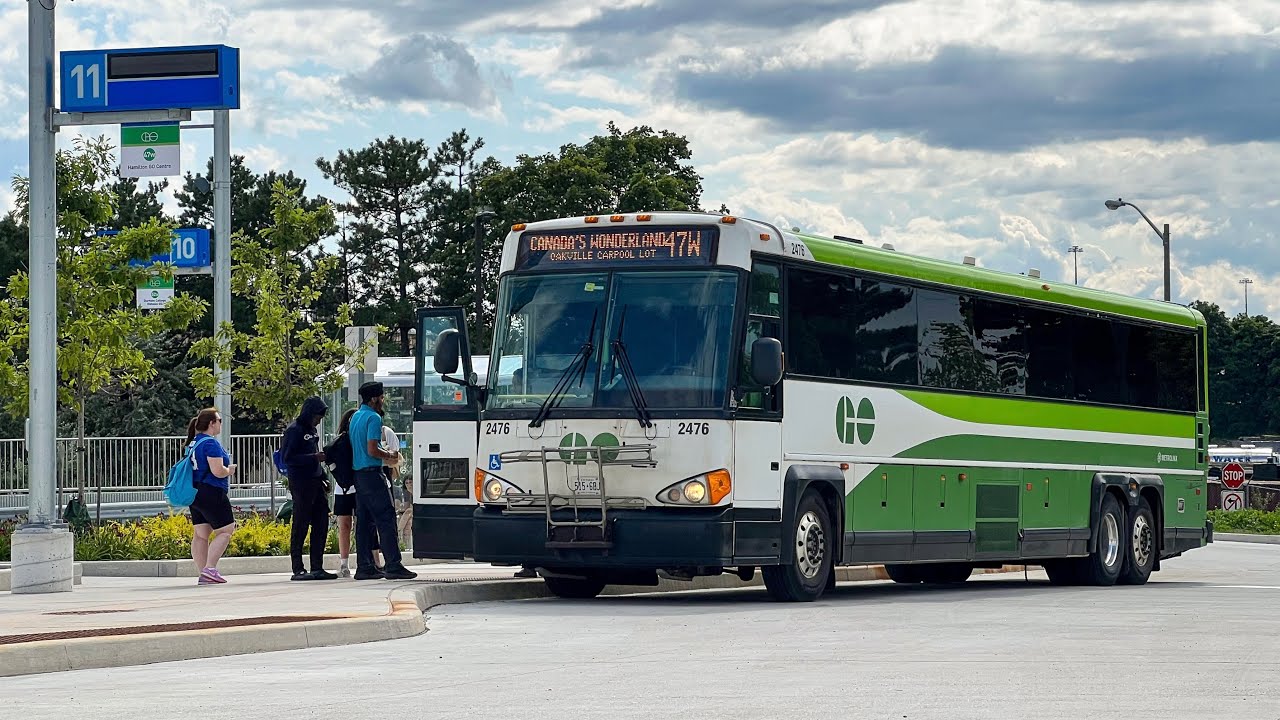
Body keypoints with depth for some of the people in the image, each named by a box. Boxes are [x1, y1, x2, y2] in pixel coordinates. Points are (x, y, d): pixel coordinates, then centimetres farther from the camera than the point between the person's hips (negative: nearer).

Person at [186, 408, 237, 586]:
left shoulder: (193, 442, 13)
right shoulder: (211, 443, -16)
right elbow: (217, 471, -22)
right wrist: (229, 470, -2)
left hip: (194, 495, 9)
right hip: (211, 494, -9)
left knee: (200, 534, 8)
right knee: (225, 531, -2)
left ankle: (204, 574, 8)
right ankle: (210, 569, -13)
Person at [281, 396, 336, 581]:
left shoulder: (312, 430, 18)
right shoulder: (294, 430, -8)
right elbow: (287, 458, -16)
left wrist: (323, 478, 19)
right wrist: (314, 458, -20)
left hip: (315, 482, 9)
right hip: (301, 484, -9)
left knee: (321, 524, 6)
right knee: (300, 526, -6)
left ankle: (317, 568, 11)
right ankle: (298, 569, -3)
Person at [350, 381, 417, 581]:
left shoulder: (355, 417, 16)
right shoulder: (373, 418, -12)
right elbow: (372, 450, -19)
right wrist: (389, 456, -3)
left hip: (358, 473, 9)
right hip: (372, 473, -9)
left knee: (364, 520, 10)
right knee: (386, 519, -10)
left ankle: (364, 567, 10)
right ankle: (393, 565, -14)